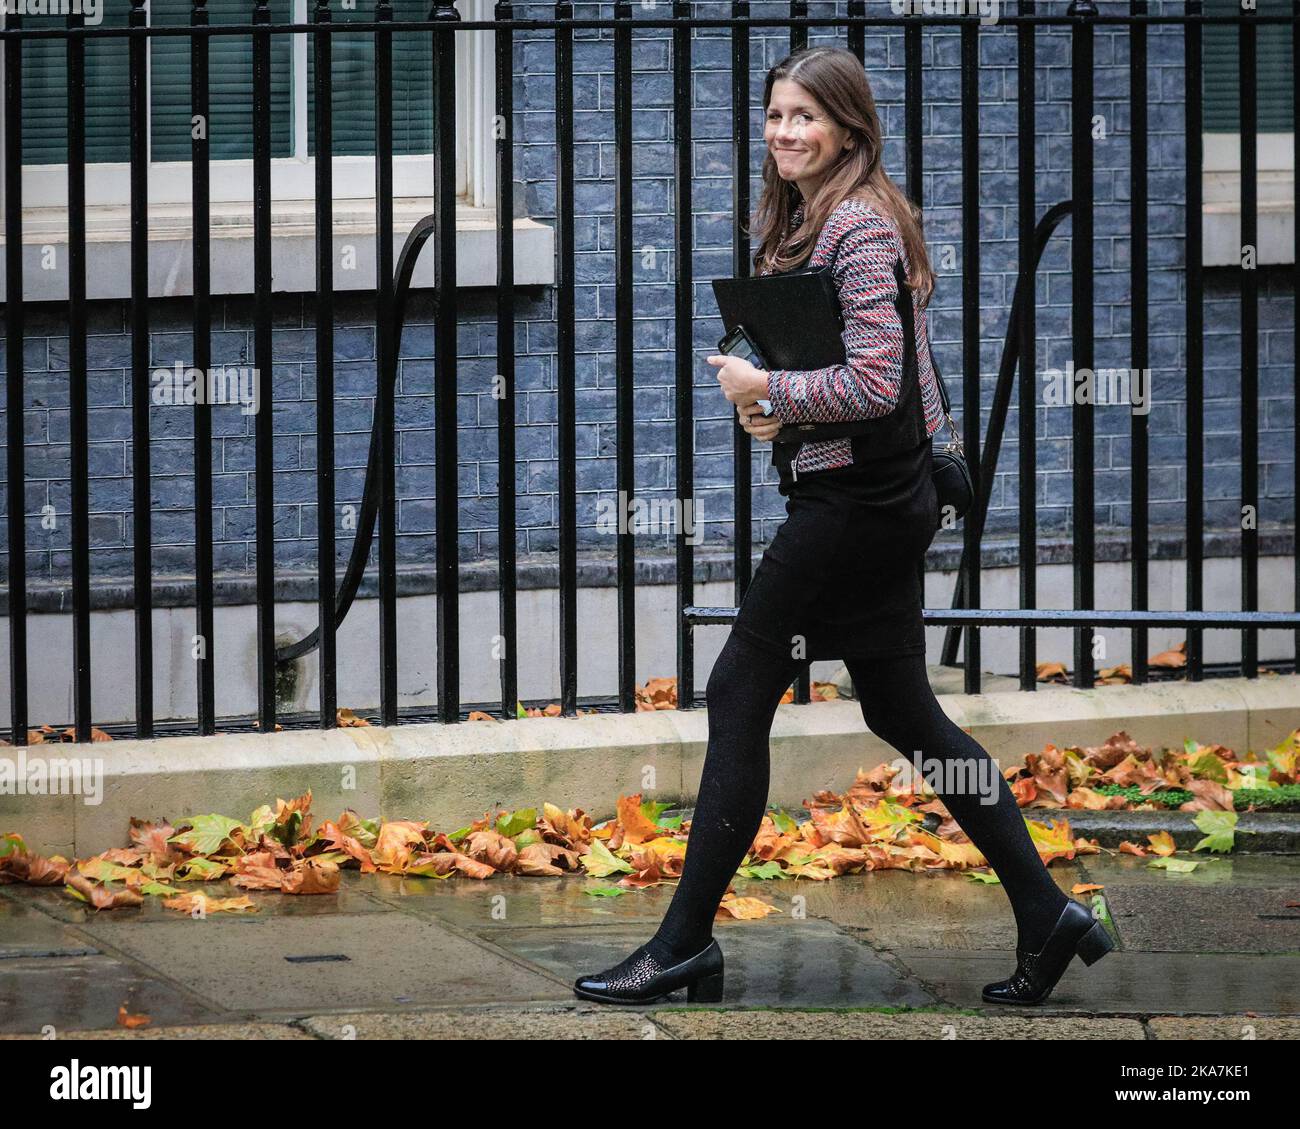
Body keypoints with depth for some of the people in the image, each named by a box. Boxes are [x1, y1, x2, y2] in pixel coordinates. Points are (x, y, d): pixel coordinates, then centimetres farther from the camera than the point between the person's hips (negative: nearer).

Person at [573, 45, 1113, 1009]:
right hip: (881, 495, 10)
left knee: (739, 696, -4)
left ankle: (685, 946, 2)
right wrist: (776, 407, 7)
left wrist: (764, 388, -13)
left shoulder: (860, 225, -16)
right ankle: (1047, 915, 12)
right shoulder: (808, 217, 14)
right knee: (903, 713, 12)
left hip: (857, 497, -10)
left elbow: (873, 384, -23)